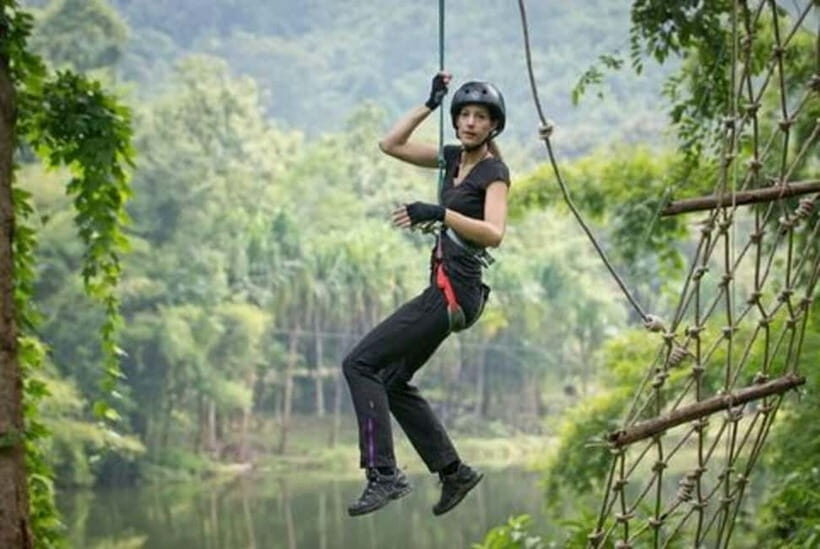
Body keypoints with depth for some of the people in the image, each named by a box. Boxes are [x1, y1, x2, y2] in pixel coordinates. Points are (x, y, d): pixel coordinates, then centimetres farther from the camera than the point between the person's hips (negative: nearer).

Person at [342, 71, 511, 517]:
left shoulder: (494, 172, -8)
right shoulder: (454, 158, 14)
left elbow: (494, 233, -23)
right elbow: (391, 144, 17)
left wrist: (438, 213, -32)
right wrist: (430, 104, 10)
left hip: (455, 291, -9)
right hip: (444, 288, 9)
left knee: (360, 363, -14)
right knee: (393, 381, 15)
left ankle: (384, 475, -17)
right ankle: (453, 471, 20)